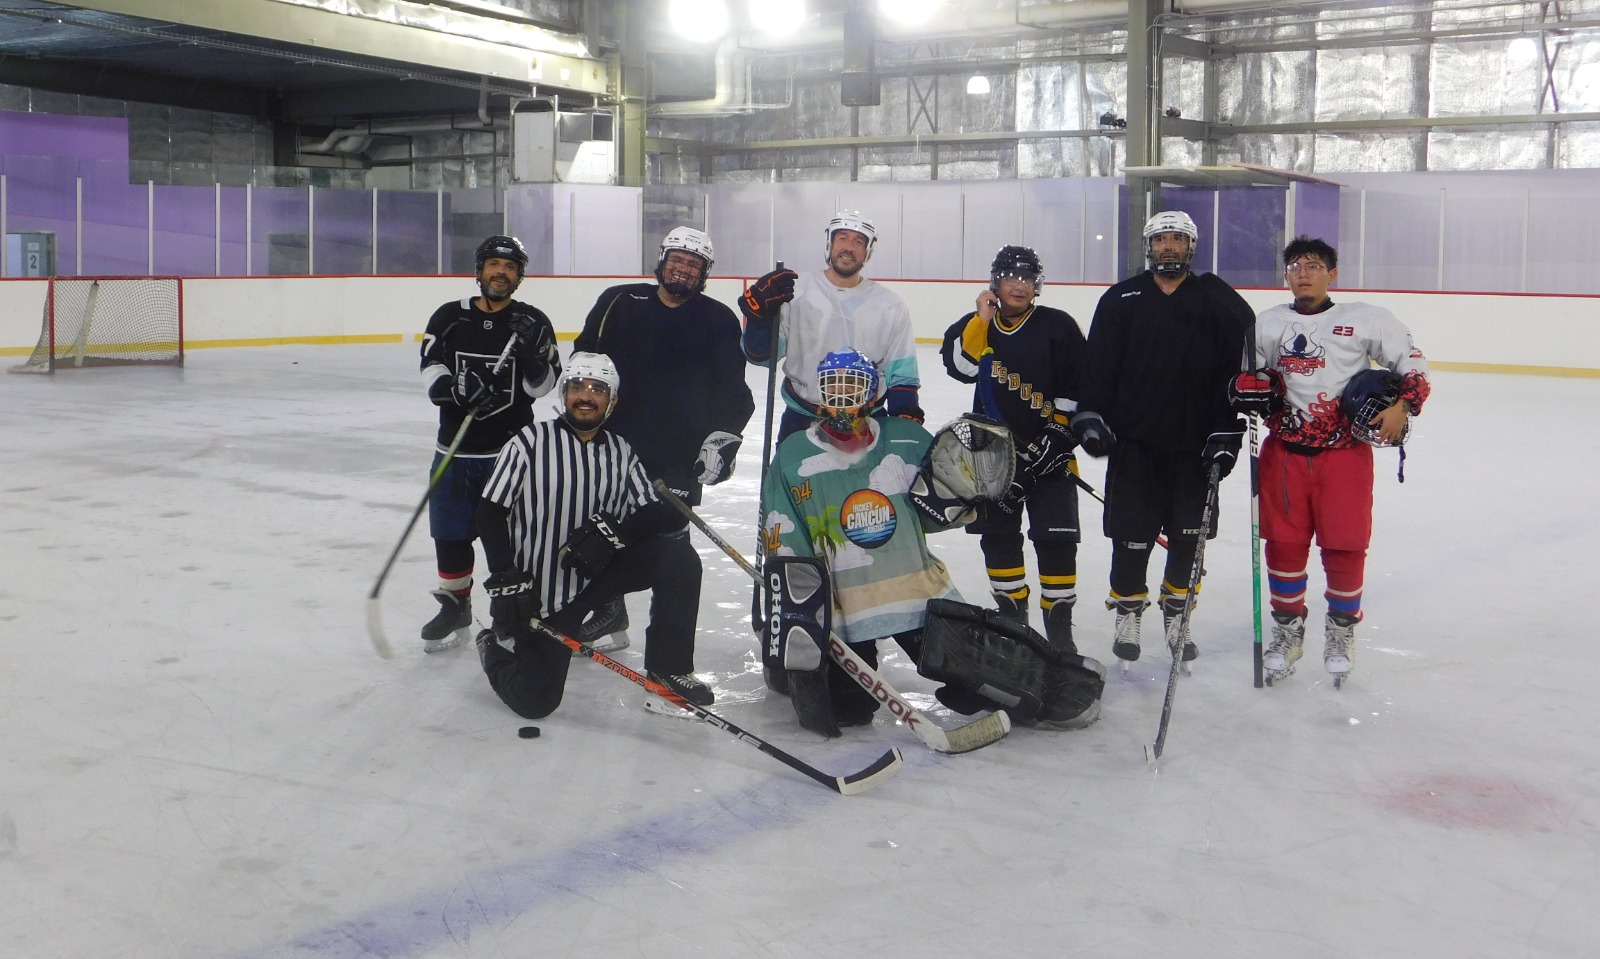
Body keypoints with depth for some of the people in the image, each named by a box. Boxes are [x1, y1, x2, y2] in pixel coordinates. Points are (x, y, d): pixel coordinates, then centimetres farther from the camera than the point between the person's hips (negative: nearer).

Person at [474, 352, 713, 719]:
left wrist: (614, 531, -23)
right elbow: (490, 512, -11)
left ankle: (669, 668, -3)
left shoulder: (621, 452, 4)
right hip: (539, 591, -4)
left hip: (598, 574, 4)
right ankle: (496, 647, 26)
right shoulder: (532, 440, -10)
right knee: (535, 700, -8)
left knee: (677, 559, -19)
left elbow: (658, 512, -4)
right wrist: (506, 581, -18)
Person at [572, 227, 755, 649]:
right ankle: (609, 609, 34)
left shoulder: (718, 321, 2)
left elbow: (732, 389, -1)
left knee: (670, 543, -6)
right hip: (612, 442, 3)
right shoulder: (620, 303, 5)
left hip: (678, 455, -3)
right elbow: (584, 359, 10)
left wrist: (723, 435, -12)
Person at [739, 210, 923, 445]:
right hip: (800, 421, -1)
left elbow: (902, 374, 8)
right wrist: (760, 314, -22)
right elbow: (761, 353, -4)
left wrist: (907, 414, -9)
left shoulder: (890, 306, 6)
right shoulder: (795, 291, -1)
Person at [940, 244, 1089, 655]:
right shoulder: (979, 324, 4)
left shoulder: (1058, 327, -4)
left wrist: (1060, 432, -12)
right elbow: (959, 365, -15)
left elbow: (1081, 386, -6)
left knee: (1055, 537, -7)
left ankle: (1059, 621, 5)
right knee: (998, 535, 8)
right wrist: (983, 320, -18)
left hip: (1048, 450, -3)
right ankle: (1012, 612, 25)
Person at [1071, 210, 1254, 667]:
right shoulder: (1121, 300, 6)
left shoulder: (1220, 303, 3)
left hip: (1194, 443, 0)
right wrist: (1090, 416, -6)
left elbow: (1237, 370, 0)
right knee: (1131, 534, 2)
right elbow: (1097, 364, 5)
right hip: (1133, 440, 0)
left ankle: (1177, 615, 23)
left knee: (1188, 536, 6)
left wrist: (1226, 434, -5)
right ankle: (1127, 612, 19)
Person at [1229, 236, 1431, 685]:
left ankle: (1341, 632, 22)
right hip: (1284, 450, 2)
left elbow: (1413, 365, 4)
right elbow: (1251, 370, 20)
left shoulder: (1366, 320, 0)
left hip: (1345, 450, -2)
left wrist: (1402, 407, -12)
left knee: (1344, 546, 1)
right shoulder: (1268, 324, 10)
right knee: (1283, 543, 4)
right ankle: (1287, 629, 22)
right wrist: (1249, 386, -3)